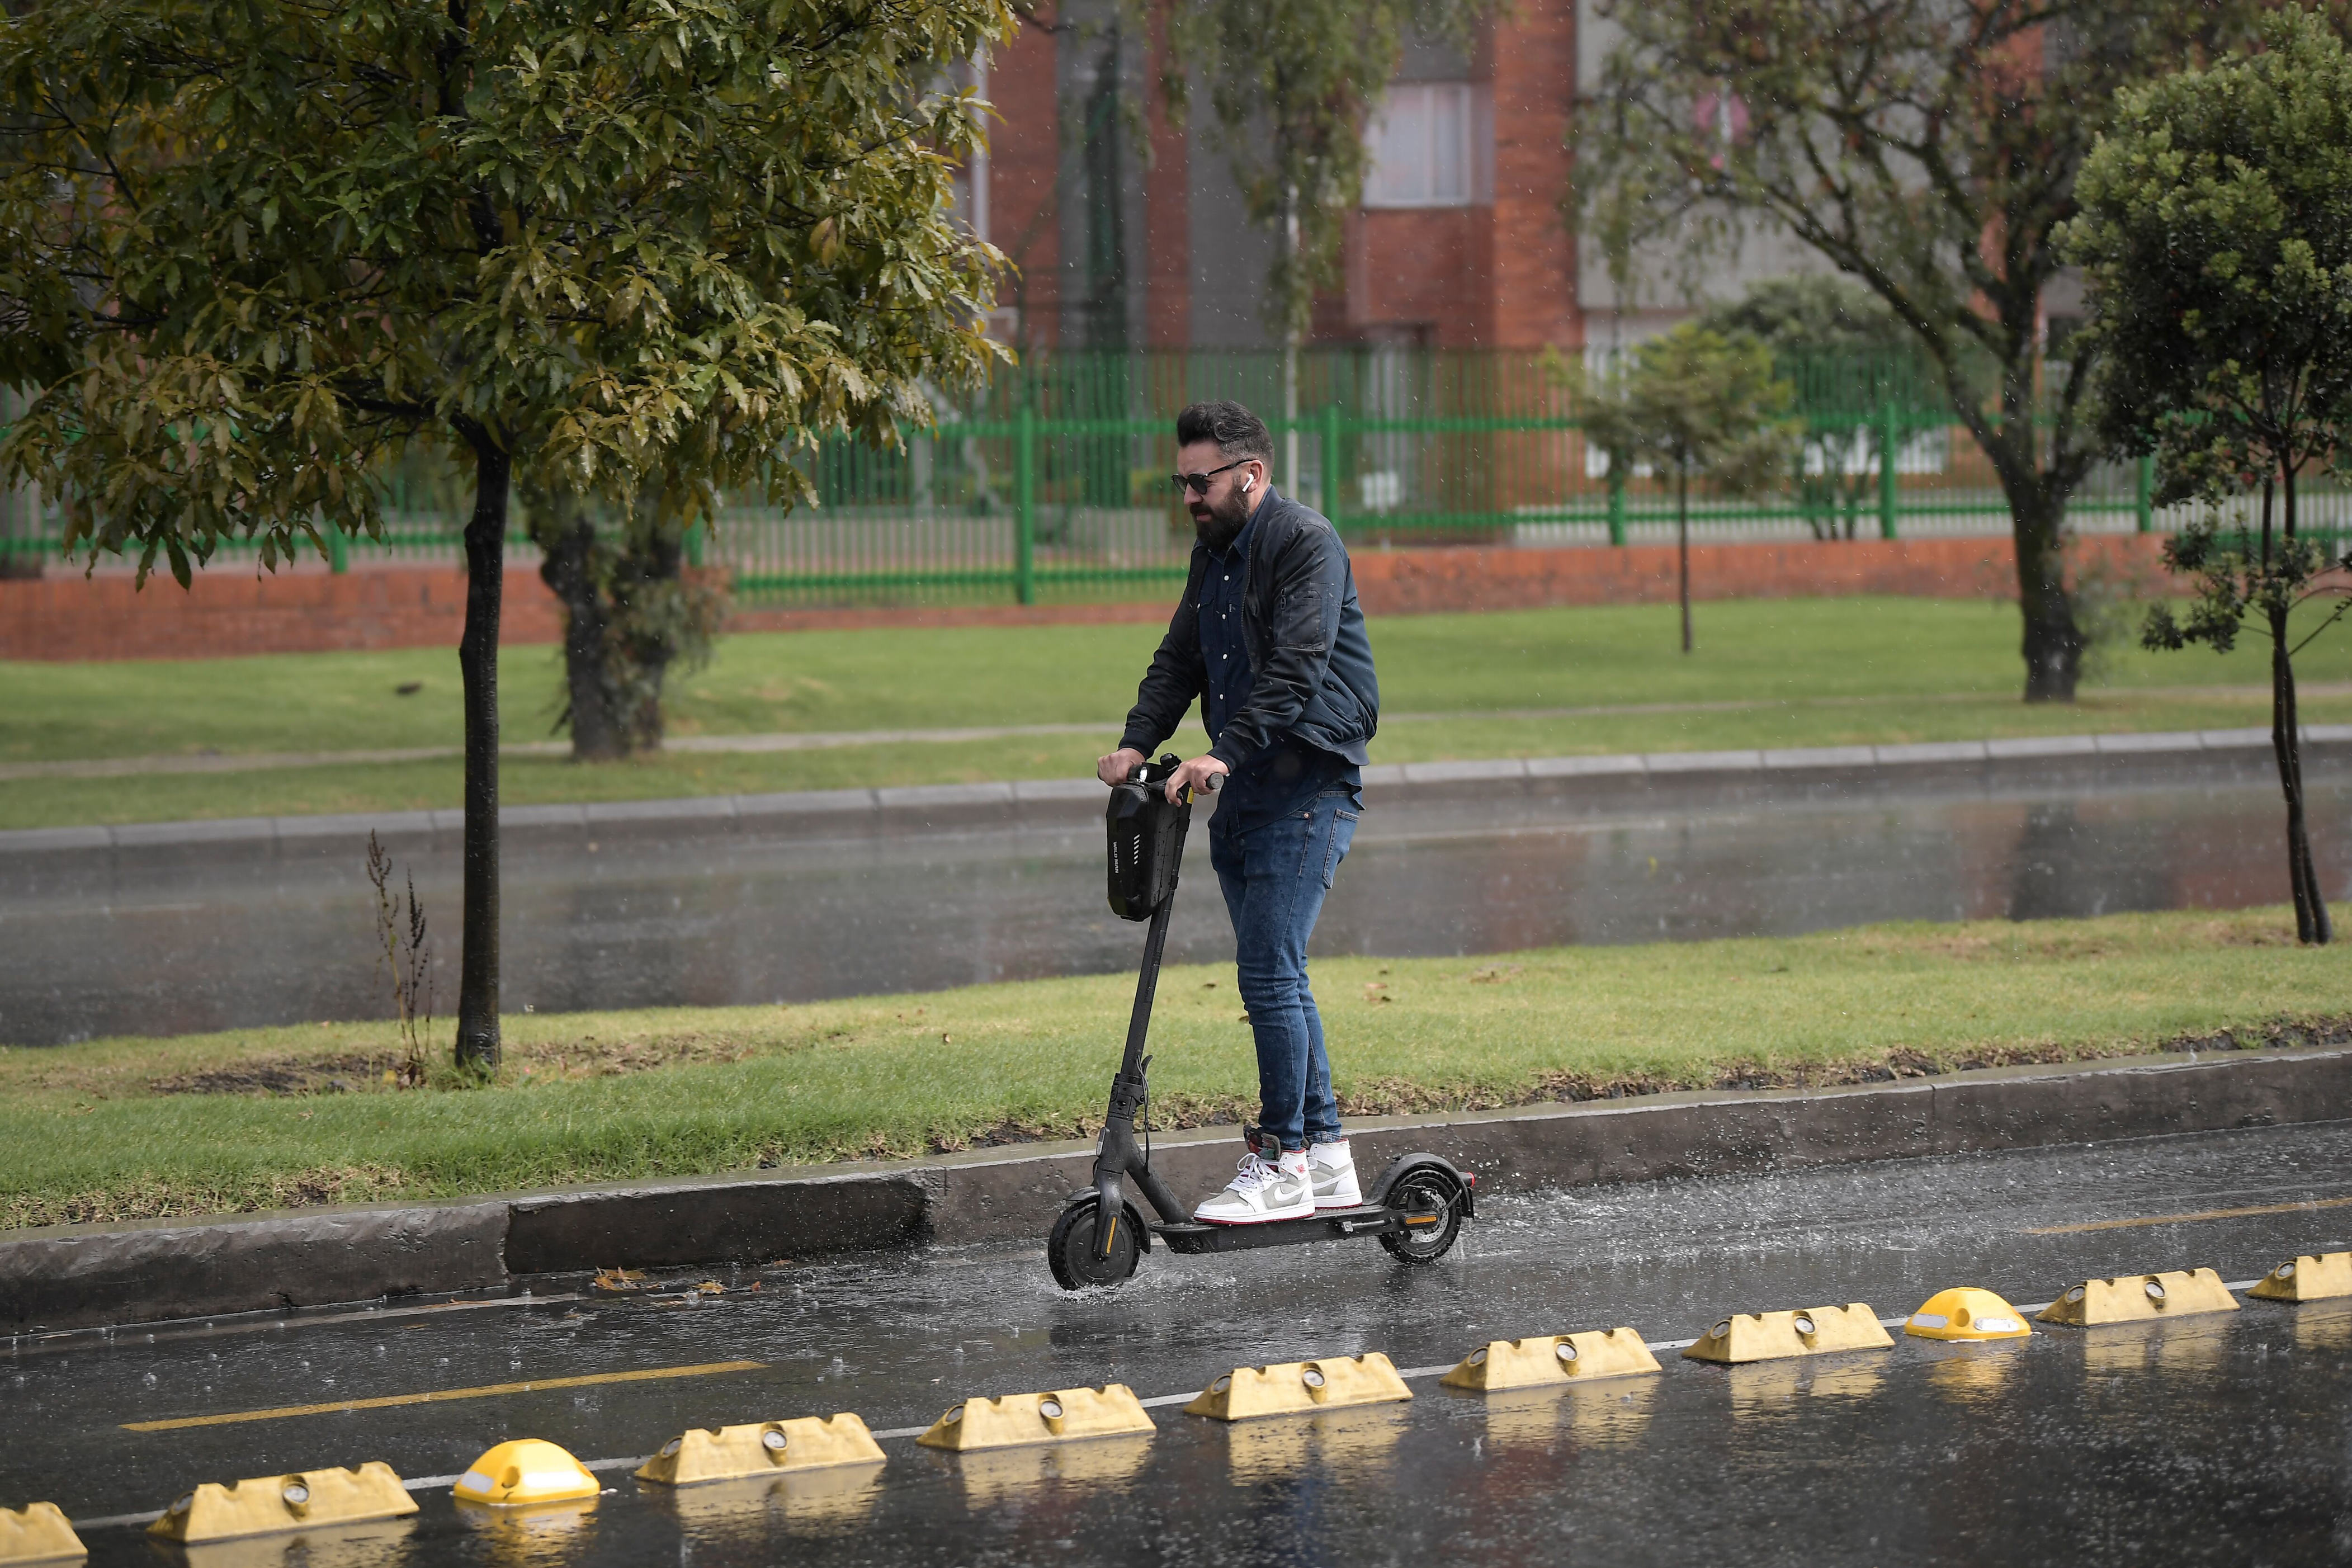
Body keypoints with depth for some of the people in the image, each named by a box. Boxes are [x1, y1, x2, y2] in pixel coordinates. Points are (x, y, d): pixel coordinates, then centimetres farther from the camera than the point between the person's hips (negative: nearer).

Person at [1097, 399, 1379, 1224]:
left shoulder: (1306, 542, -12)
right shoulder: (1213, 554, 16)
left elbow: (1296, 666, -22)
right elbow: (1180, 659, 17)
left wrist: (1226, 752, -30)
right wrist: (1137, 741, 0)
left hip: (1309, 783, -9)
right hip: (1245, 787, 9)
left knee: (1268, 968, -13)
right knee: (1275, 972, 10)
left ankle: (1284, 1165, -9)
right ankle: (1326, 1155, 16)